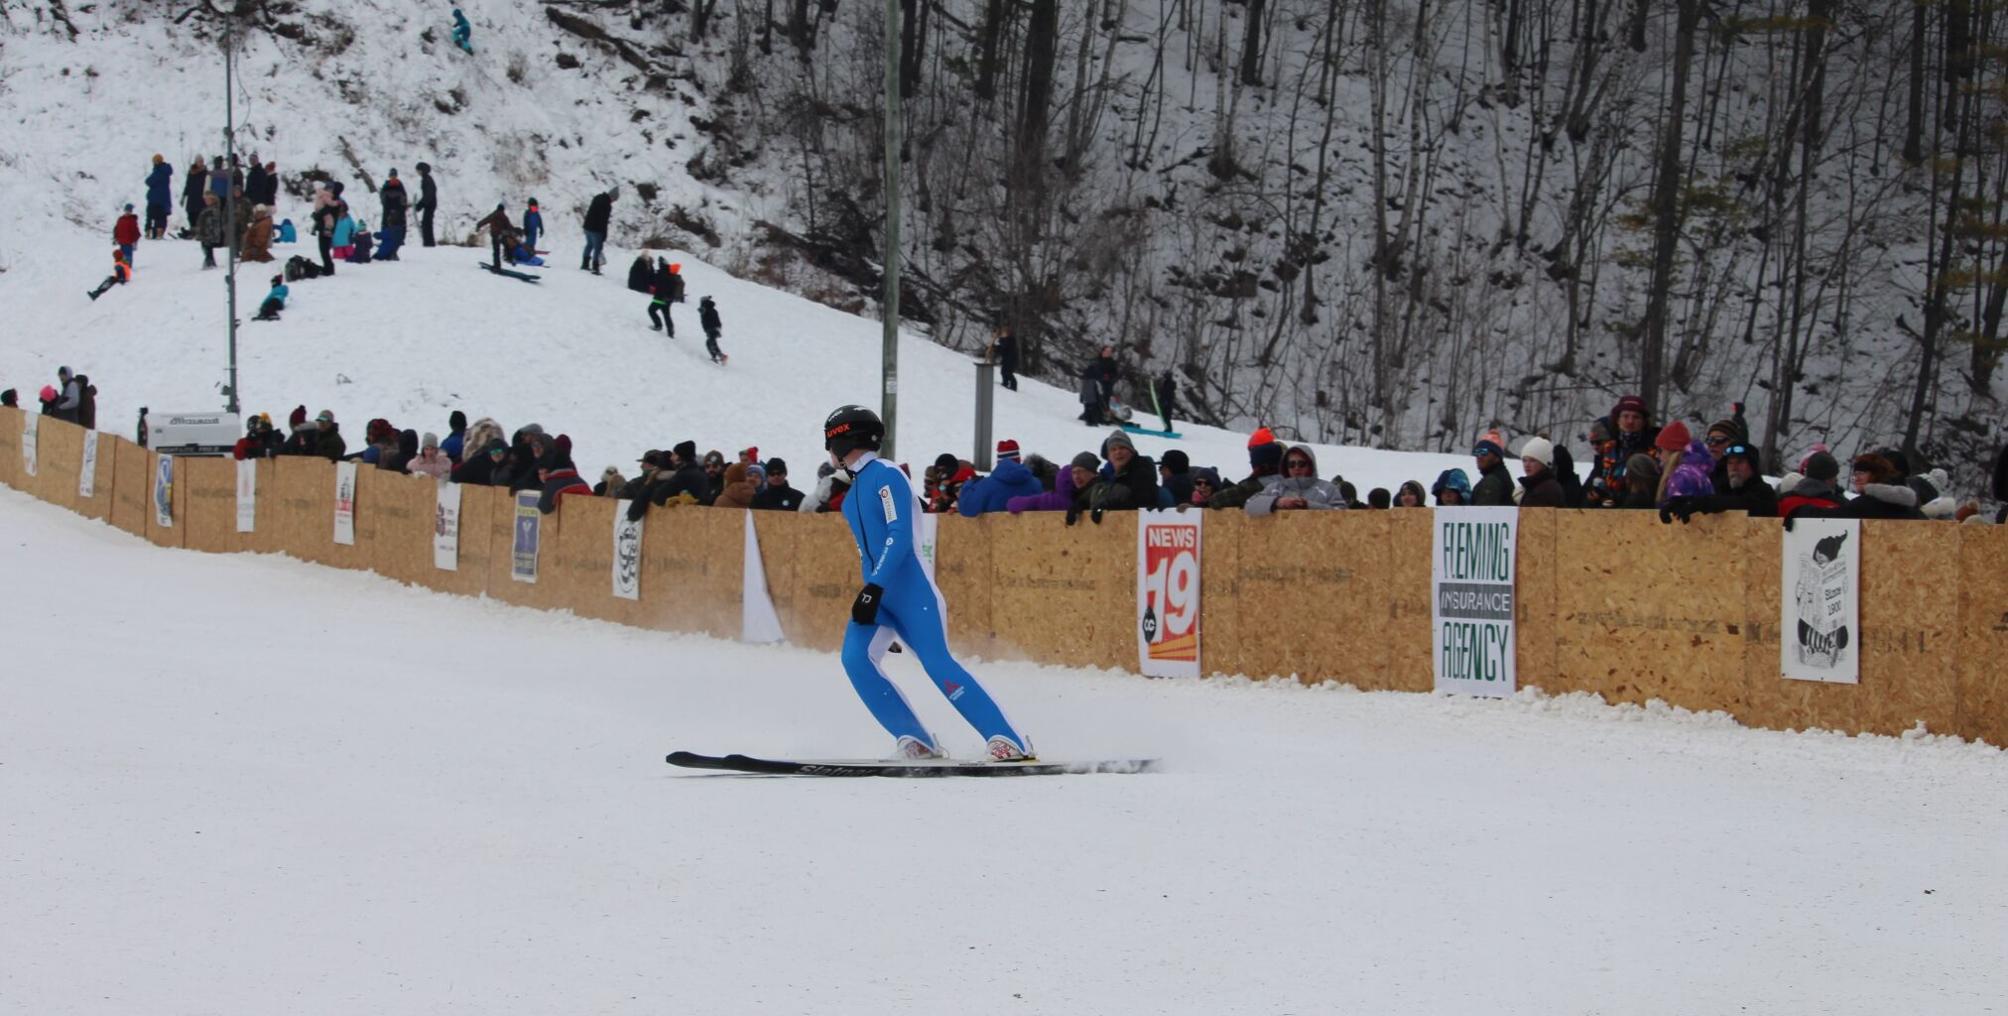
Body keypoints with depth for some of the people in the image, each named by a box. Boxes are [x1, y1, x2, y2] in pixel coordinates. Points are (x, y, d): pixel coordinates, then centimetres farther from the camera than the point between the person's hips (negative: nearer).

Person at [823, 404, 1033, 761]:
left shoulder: (885, 475, -8)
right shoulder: (856, 487, 18)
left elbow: (899, 535, -18)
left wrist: (874, 587, -25)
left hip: (911, 589, -8)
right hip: (877, 594, 8)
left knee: (937, 663, -17)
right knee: (855, 658, -11)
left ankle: (1009, 741, -17)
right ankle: (916, 741, -8)